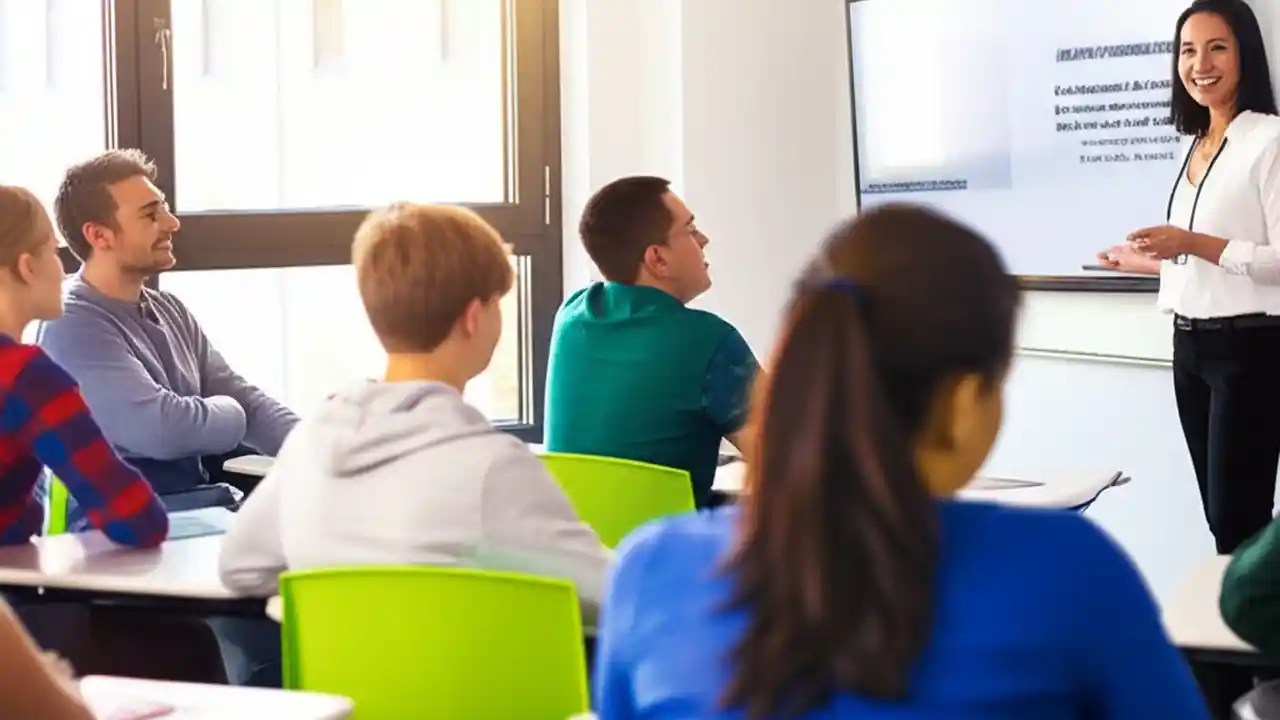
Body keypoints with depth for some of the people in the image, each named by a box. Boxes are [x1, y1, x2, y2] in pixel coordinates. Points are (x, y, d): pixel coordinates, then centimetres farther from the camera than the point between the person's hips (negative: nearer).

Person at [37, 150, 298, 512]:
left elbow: (244, 399, 9)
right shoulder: (72, 327, -16)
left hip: (197, 507, 8)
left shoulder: (169, 311, 12)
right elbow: (161, 428, -26)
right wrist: (228, 415, -5)